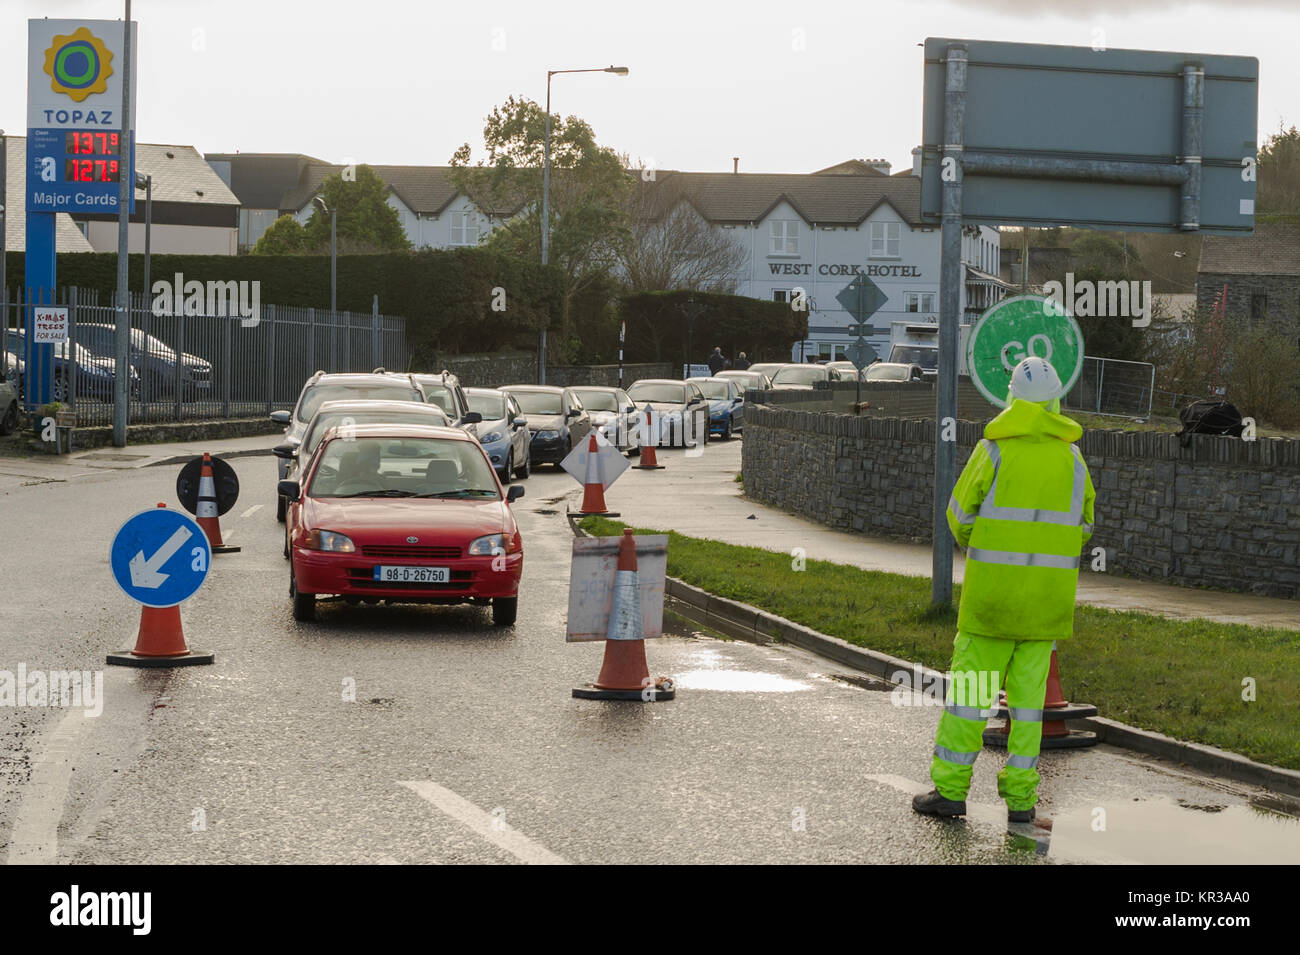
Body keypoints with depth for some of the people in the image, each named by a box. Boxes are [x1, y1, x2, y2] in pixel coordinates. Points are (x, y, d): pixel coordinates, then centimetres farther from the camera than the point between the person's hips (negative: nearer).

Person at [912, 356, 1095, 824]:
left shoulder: (996, 449, -8)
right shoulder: (1072, 458, 3)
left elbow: (961, 515, -1)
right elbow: (1082, 525, 13)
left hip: (993, 589, -3)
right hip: (1048, 591, 3)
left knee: (970, 684, 3)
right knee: (1028, 691, 8)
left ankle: (951, 788, 3)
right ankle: (1020, 795, 7)